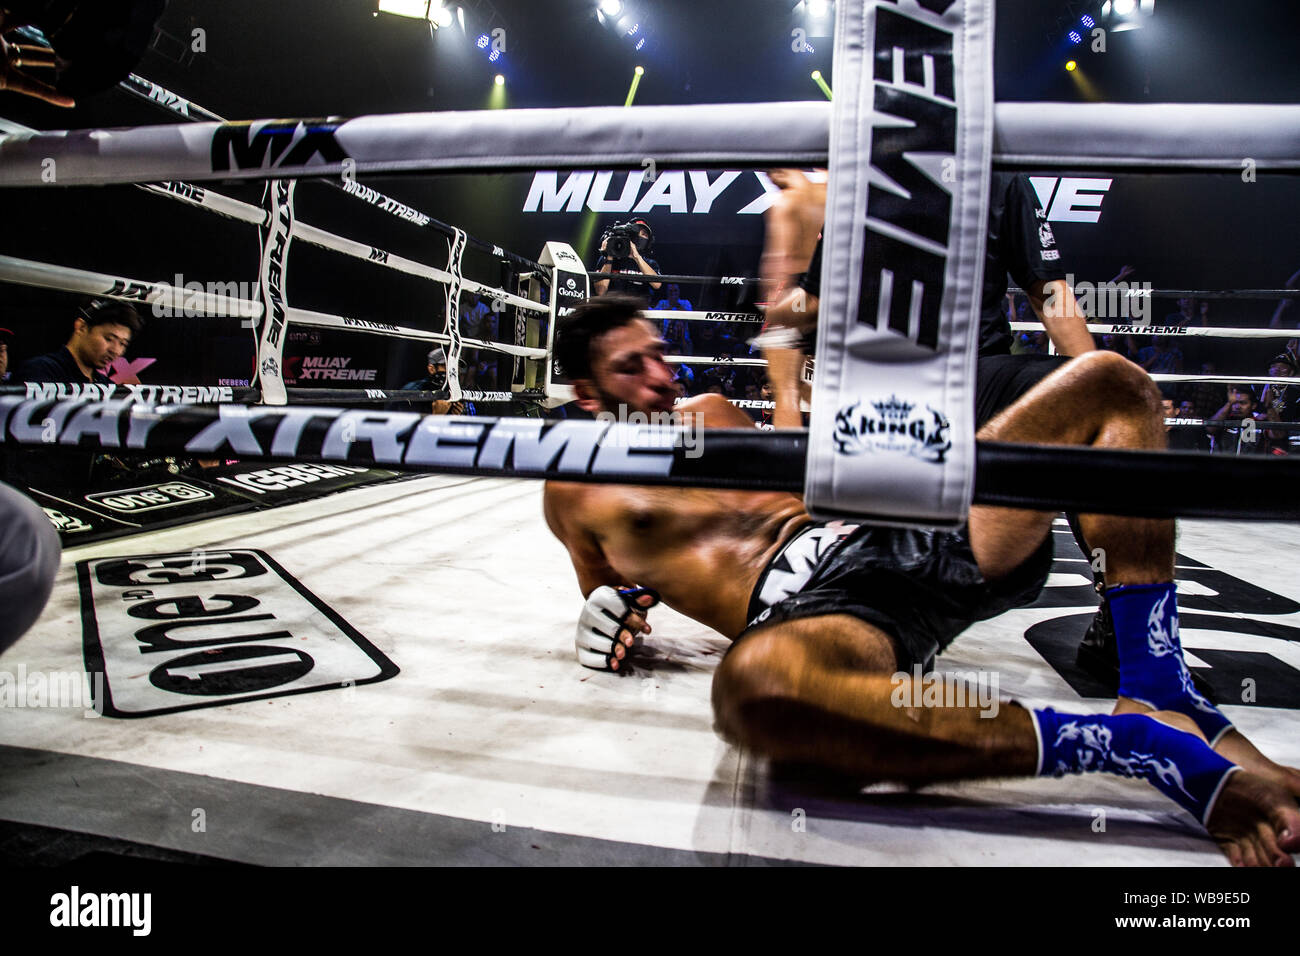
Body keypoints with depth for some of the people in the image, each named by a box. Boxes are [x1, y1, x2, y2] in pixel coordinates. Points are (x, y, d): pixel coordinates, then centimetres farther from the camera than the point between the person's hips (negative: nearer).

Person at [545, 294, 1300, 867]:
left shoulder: (710, 412, 30)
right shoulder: (578, 489, 16)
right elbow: (609, 594, 24)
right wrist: (607, 624, 4)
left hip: (897, 535, 7)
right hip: (802, 608, -7)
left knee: (1109, 382, 2)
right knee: (752, 682, -47)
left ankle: (1164, 699, -15)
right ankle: (1144, 746, -36)